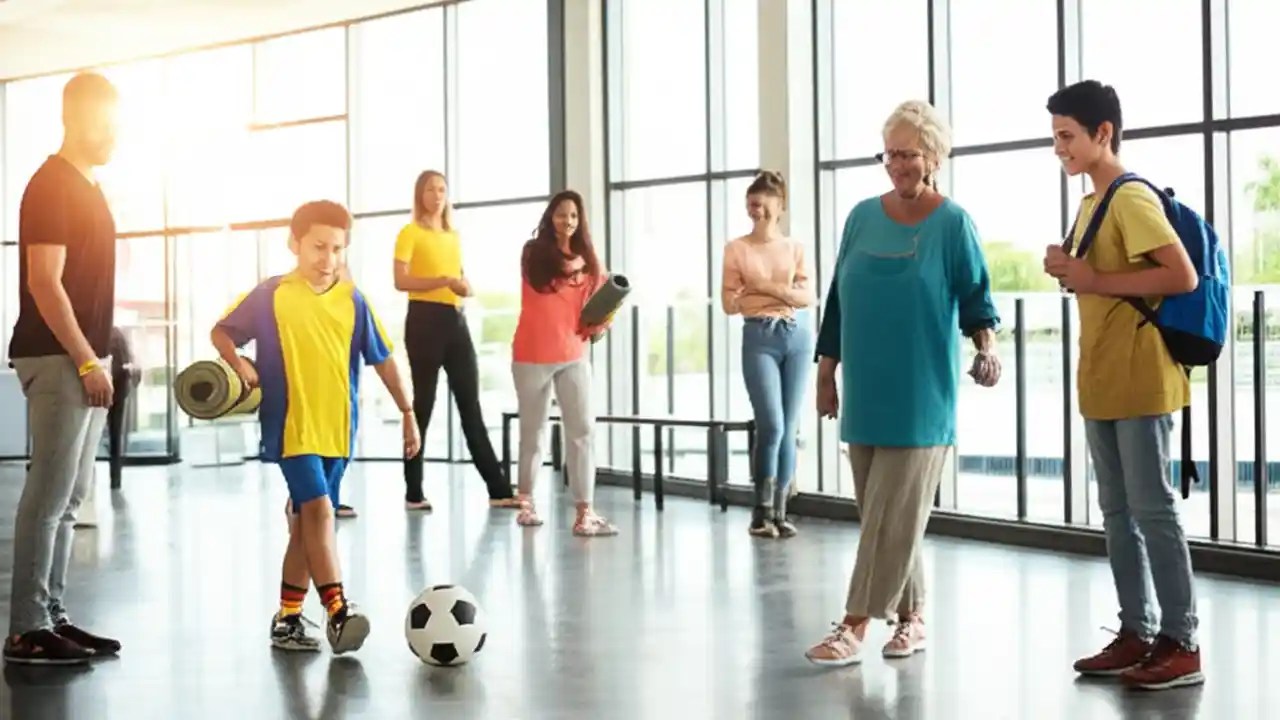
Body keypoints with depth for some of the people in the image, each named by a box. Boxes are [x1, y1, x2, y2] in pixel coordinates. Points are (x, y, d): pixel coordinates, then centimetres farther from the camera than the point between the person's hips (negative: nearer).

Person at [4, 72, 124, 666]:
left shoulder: (86, 188, 18)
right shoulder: (51, 186, -11)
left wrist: (97, 358, 17)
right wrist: (85, 360, -19)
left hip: (84, 358, 9)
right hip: (58, 360, -9)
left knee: (69, 499, 10)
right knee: (48, 495, -8)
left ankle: (52, 616, 16)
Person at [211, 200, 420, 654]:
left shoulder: (352, 300, 4)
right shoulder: (271, 295, -4)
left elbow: (381, 358, 10)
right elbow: (221, 332, 6)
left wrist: (407, 411, 11)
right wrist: (241, 366, -12)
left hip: (337, 429, 4)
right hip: (292, 426, -4)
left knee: (305, 522, 11)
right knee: (318, 509, -19)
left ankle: (287, 620, 19)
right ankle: (338, 610, -21)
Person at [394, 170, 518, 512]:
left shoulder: (454, 235, 18)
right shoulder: (410, 233, -1)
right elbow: (400, 281, -13)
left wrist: (465, 287, 2)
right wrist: (444, 281, -22)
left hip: (456, 320, 6)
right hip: (425, 320, -6)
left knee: (471, 404, 4)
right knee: (423, 403, -2)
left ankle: (498, 489, 4)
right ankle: (414, 492, 5)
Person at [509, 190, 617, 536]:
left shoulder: (587, 258, 8)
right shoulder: (534, 251, 1)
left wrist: (597, 325, -10)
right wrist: (574, 265, 1)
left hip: (574, 355, 2)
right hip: (532, 355, -2)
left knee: (582, 430, -9)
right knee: (533, 431, 9)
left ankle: (584, 513, -12)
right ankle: (526, 501, 26)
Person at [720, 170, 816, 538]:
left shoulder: (795, 248, 10)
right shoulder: (736, 249, 4)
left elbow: (809, 297, 2)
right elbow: (729, 304, -1)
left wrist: (772, 288, -12)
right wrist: (785, 293, -14)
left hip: (797, 336, 3)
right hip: (759, 338, -3)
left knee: (789, 428, 4)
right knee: (771, 424, -14)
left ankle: (779, 512, 10)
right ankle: (762, 510, -1)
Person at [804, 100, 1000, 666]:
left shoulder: (953, 223, -5)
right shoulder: (863, 217, 7)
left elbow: (976, 297, -5)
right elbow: (838, 298, 11)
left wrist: (986, 346, -24)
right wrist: (826, 372, 11)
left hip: (921, 395, -5)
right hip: (865, 387, 5)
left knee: (894, 514, -5)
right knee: (882, 512, 9)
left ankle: (855, 626, -5)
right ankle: (910, 618, 21)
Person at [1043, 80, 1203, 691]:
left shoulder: (1132, 199, -12)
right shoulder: (1092, 204, 16)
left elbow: (1182, 277, -20)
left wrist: (1093, 280, -19)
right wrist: (1070, 272, 5)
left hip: (1139, 381, -9)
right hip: (1102, 382, 9)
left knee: (1151, 509, -7)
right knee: (1117, 511, 10)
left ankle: (1181, 643, -1)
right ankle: (1136, 633, 17)